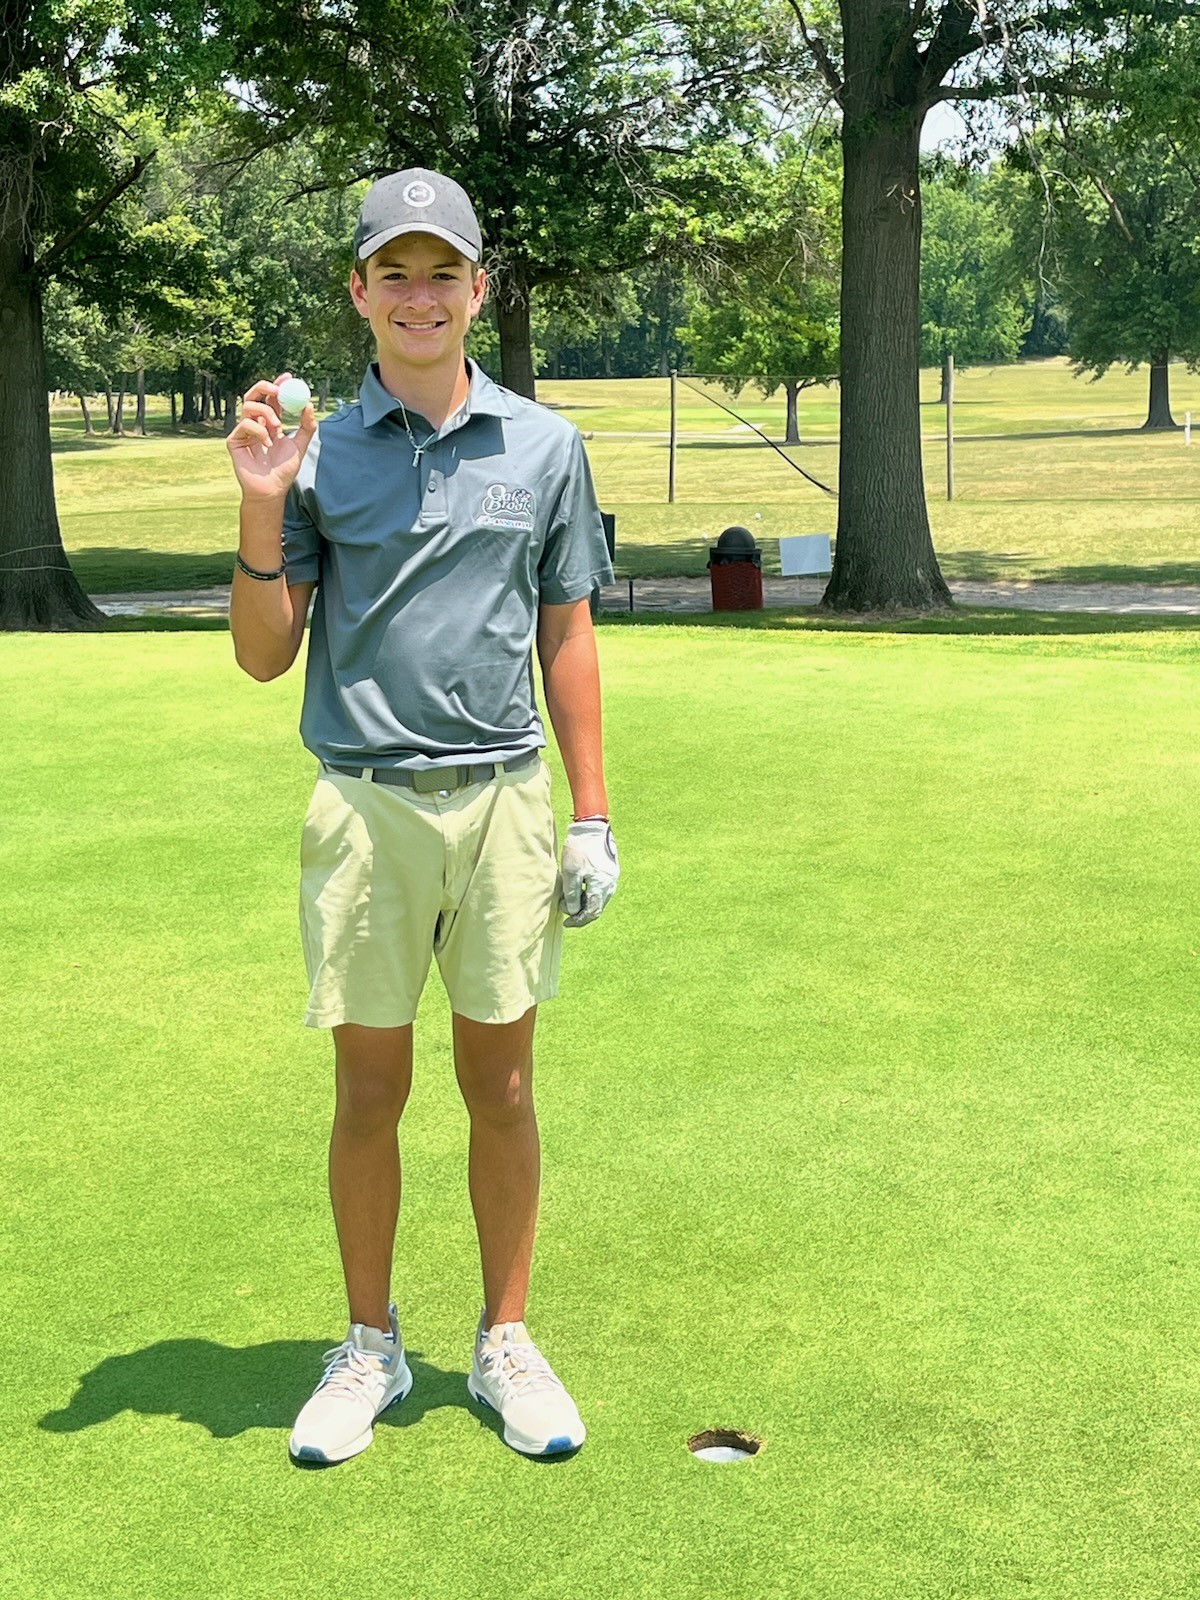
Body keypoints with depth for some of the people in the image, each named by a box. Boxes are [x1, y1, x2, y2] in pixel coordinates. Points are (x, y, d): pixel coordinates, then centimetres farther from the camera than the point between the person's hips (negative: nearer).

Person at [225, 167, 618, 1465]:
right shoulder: (318, 452, 1)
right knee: (369, 1091, 7)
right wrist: (261, 503, -13)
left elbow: (566, 638, 8)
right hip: (366, 809, -1)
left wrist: (590, 814, 5)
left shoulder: (545, 445, 5)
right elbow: (264, 654, 1)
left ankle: (504, 1344, 23)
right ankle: (370, 1347, 24)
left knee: (500, 1086, 8)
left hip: (502, 803, 1)